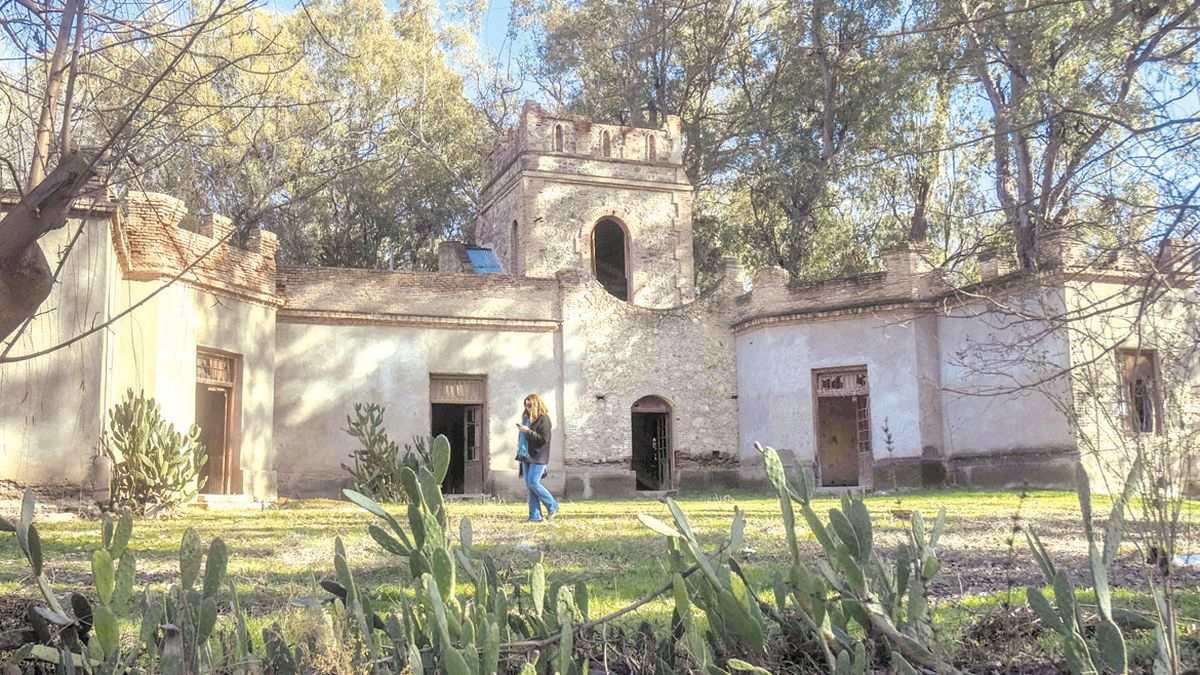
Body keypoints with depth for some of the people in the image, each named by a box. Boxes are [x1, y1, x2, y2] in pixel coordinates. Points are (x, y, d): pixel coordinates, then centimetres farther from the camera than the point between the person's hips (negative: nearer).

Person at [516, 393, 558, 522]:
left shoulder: (544, 419, -8)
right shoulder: (527, 418, 16)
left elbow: (543, 439, -16)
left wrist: (528, 431, -21)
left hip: (538, 457, -8)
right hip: (526, 456, 8)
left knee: (533, 483, -14)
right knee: (529, 485, 4)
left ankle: (552, 507, 4)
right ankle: (535, 516, 6)